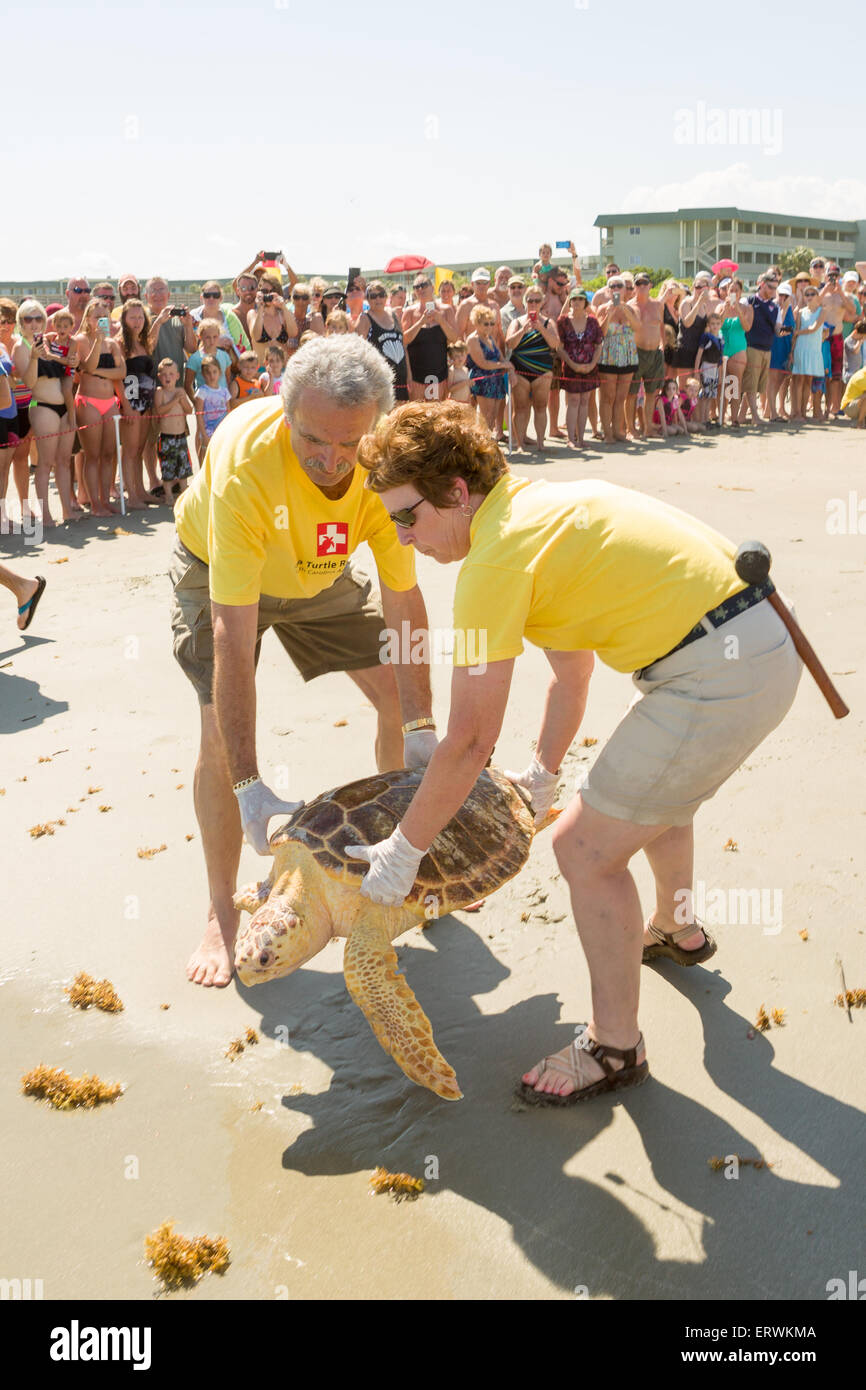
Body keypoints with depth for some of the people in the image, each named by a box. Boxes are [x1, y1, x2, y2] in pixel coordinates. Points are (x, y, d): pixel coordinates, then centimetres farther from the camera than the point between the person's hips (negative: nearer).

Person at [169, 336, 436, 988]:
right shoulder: (246, 464, -43)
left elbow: (404, 602, -19)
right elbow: (233, 639, -43)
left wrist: (422, 726, -27)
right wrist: (249, 786, -45)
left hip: (321, 572, 4)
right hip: (218, 569, -4)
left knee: (403, 696, 0)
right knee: (222, 734, -15)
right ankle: (222, 916, 4)